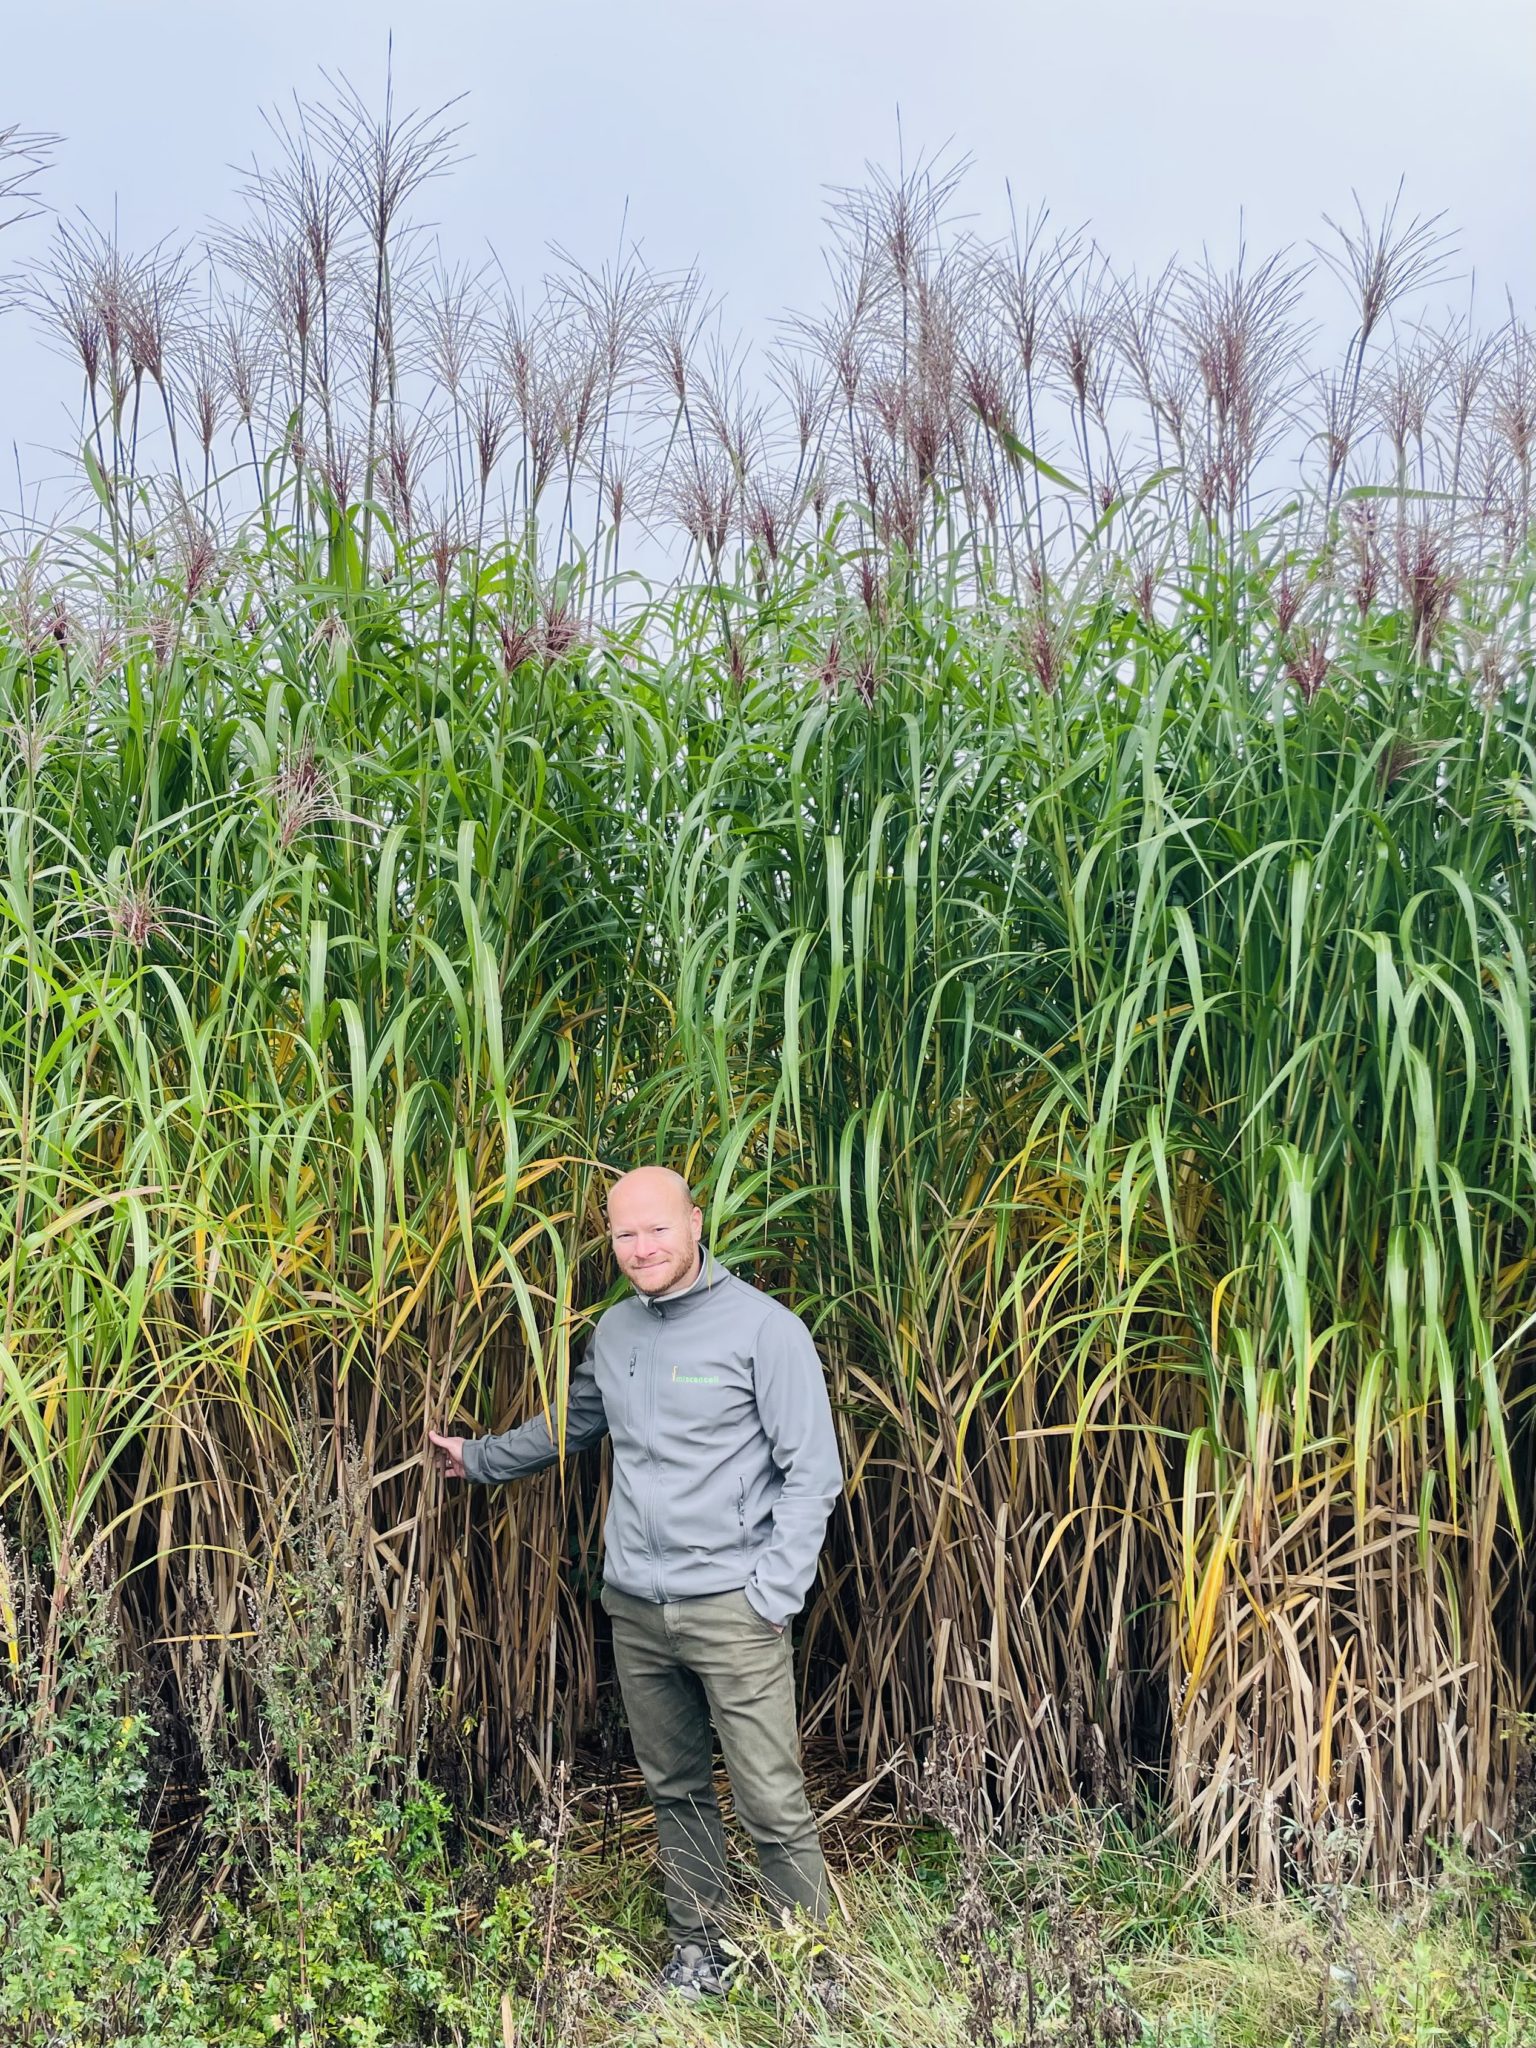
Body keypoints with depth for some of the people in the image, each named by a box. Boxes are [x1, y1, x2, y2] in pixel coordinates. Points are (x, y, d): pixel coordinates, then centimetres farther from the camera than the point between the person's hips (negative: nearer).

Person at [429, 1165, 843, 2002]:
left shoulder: (763, 1327, -11)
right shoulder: (613, 1331, 8)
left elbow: (812, 1472, -11)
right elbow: (570, 1425, 26)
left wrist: (774, 1597, -14)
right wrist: (478, 1457, 32)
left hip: (729, 1608, -6)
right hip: (634, 1608, 6)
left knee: (773, 1807, -3)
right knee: (674, 1790, 16)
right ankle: (700, 1949, 31)